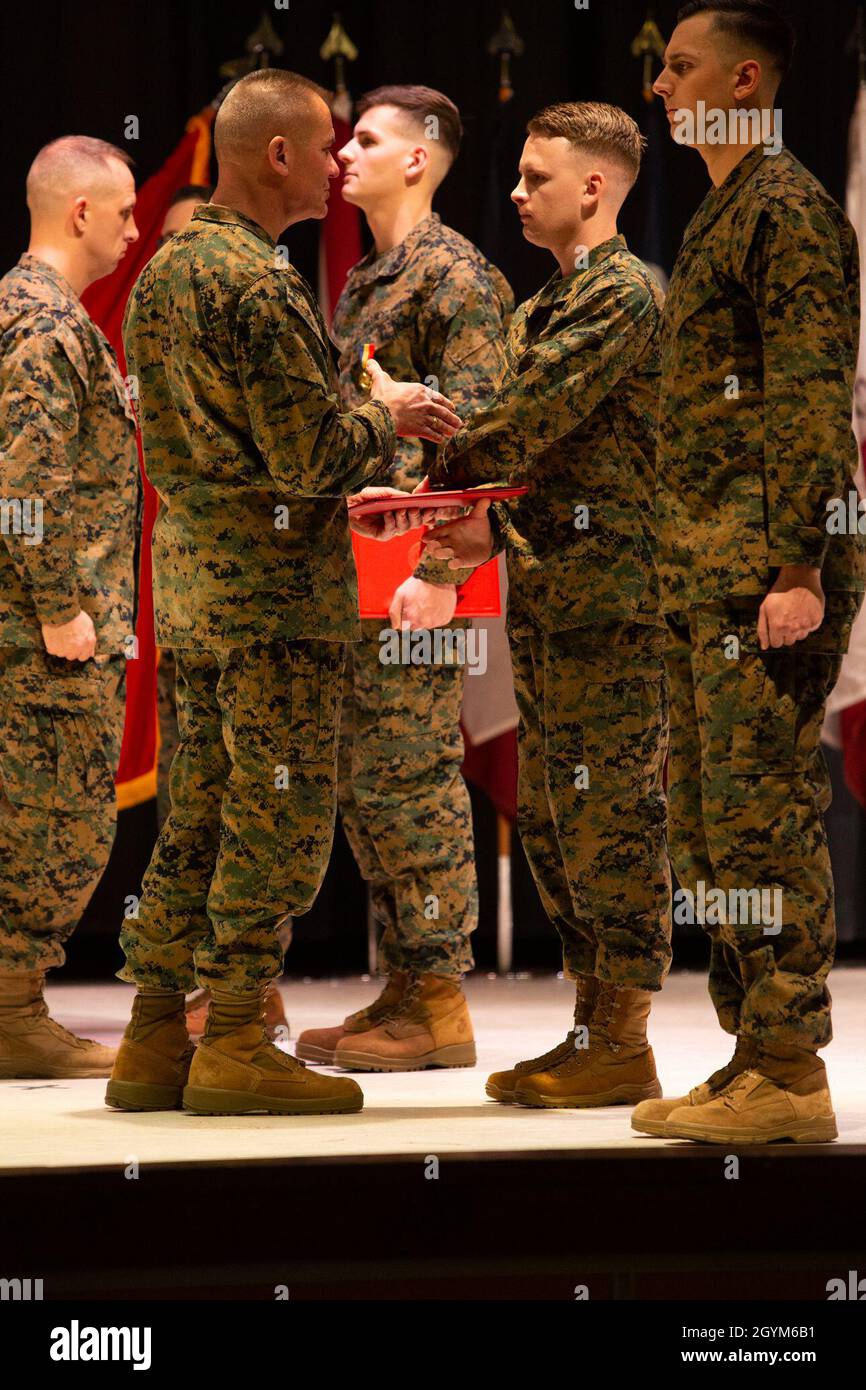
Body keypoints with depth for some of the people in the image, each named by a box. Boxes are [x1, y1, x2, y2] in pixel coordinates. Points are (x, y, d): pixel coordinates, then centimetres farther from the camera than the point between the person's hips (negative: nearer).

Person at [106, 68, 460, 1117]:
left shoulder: (165, 268, 14)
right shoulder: (258, 283, -16)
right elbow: (310, 456, -20)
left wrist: (361, 451, 20)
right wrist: (386, 416, -1)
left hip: (191, 584, 9)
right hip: (276, 589, -9)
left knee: (200, 814, 12)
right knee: (279, 815, -3)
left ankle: (154, 1039, 14)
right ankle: (234, 1044, -1)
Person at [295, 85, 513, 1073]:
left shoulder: (454, 273, -9)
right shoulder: (363, 282, 19)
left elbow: (472, 430, -17)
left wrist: (439, 569, -23)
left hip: (411, 568, -10)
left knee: (411, 779, -7)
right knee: (362, 780, 10)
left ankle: (441, 1007, -3)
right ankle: (402, 989, 16)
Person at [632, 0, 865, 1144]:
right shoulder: (722, 213, 21)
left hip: (765, 573, -10)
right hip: (704, 575, 10)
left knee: (762, 816, -9)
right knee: (706, 825, 11)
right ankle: (753, 1056, 17)